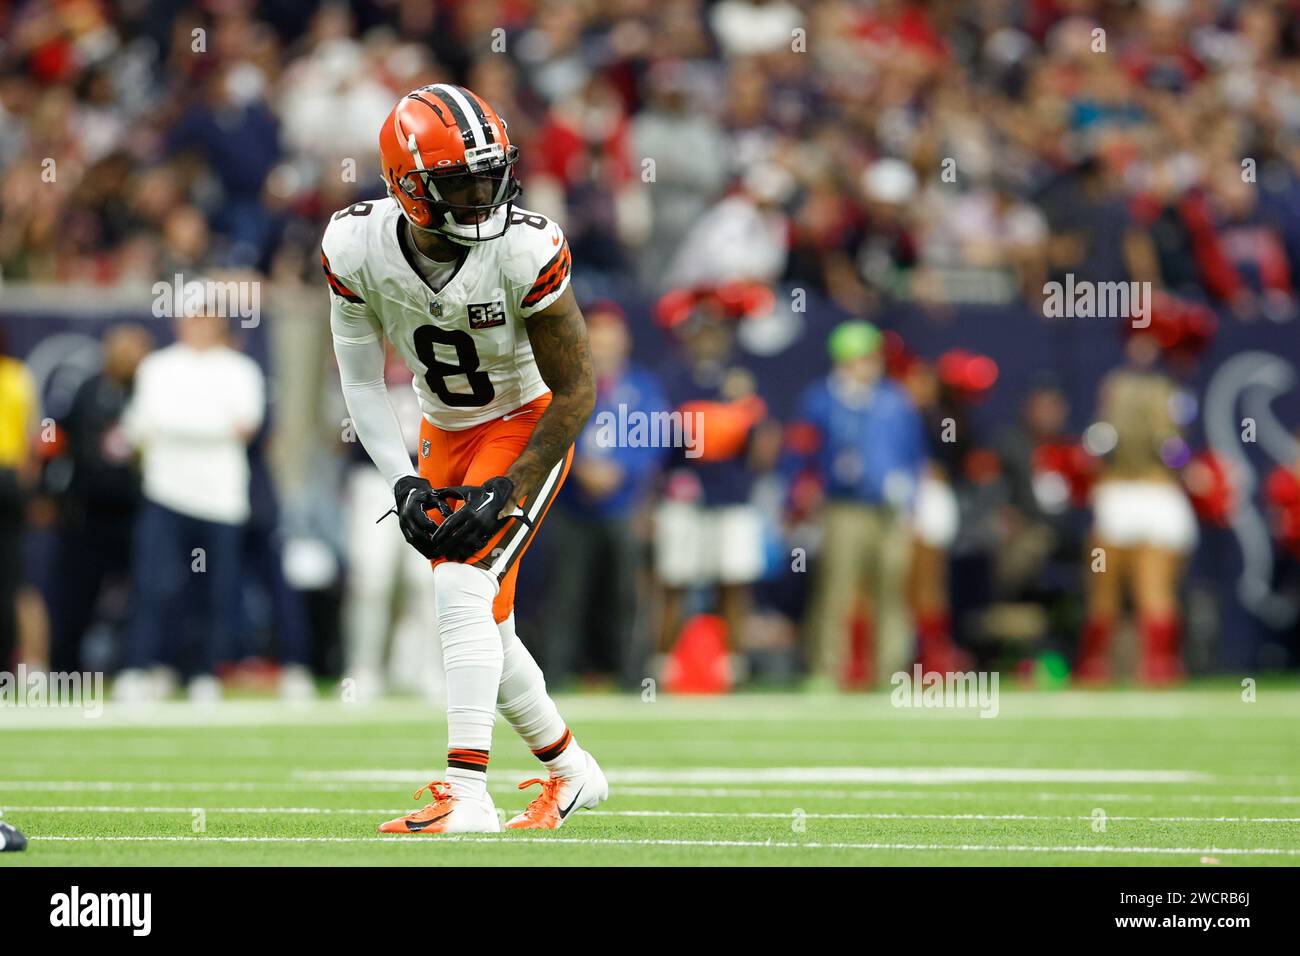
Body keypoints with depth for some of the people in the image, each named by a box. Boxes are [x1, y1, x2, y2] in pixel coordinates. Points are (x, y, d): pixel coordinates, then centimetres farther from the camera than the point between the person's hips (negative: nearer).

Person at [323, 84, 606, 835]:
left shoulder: (526, 251, -28)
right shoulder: (358, 247, -17)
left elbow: (576, 390, -20)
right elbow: (362, 381, -6)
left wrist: (505, 491, -25)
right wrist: (404, 485, -17)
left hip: (525, 428, -5)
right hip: (445, 434, 5)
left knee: (463, 585, -24)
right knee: (483, 629, 11)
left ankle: (467, 793, -26)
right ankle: (572, 770, 33)